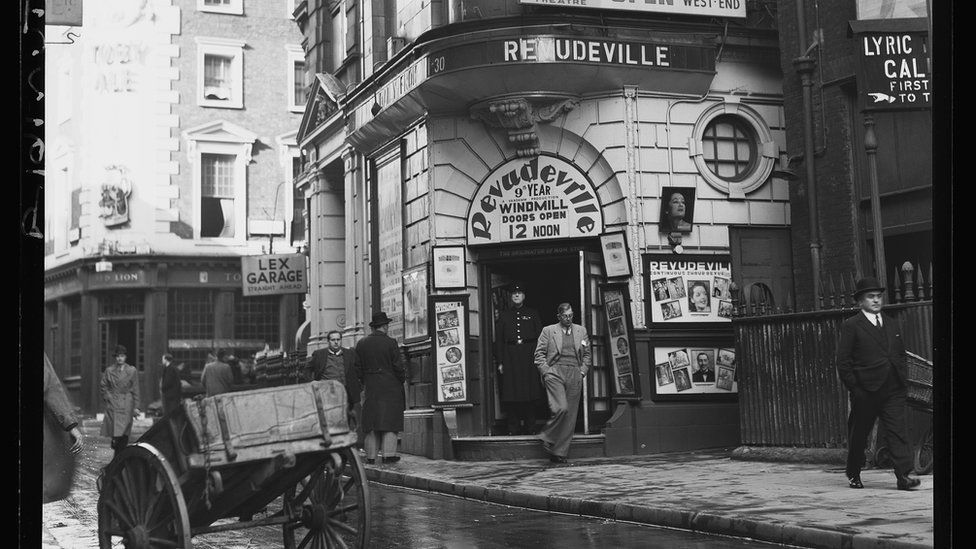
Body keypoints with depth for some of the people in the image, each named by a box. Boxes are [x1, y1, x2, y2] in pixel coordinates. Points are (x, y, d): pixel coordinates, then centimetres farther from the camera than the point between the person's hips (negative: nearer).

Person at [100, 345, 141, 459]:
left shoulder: (132, 371, 3)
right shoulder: (109, 370, 5)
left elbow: (135, 390, 3)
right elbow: (102, 386, 15)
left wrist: (136, 407, 0)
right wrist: (107, 397, 2)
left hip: (126, 405, -1)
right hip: (113, 404, 1)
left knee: (124, 432, -6)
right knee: (114, 431, -3)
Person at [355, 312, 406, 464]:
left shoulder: (361, 344, 4)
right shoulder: (391, 343, -9)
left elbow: (358, 368, 6)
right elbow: (398, 367, -9)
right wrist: (402, 379, 8)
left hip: (370, 388, 4)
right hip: (391, 387, -4)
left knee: (371, 422, 8)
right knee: (390, 419, 0)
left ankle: (371, 456, 8)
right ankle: (389, 454, -4)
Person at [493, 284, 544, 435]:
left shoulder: (532, 314, 12)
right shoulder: (503, 315, 12)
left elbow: (540, 337, 8)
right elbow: (498, 340, 9)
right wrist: (499, 362, 0)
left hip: (529, 356, 0)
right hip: (510, 357, 0)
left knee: (531, 393, -3)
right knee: (511, 396, -3)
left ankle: (530, 427, 3)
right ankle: (513, 428, 1)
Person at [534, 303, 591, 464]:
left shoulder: (581, 331, 17)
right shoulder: (548, 331, 7)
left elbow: (586, 354, 21)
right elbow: (539, 354, 5)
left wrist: (582, 371, 8)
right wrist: (546, 372, -4)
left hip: (575, 376, 4)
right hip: (555, 372, -3)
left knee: (570, 415, -1)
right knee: (560, 408, -22)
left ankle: (560, 452, 5)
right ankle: (548, 438, 1)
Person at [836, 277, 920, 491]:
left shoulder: (892, 324, 15)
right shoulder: (851, 326, -3)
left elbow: (901, 355, 22)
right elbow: (843, 362, -6)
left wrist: (903, 378, 10)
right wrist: (854, 388, -11)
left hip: (893, 391, 4)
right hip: (865, 391, -4)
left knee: (898, 431, -7)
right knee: (859, 434, 8)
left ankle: (903, 476, -11)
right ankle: (853, 474, 25)